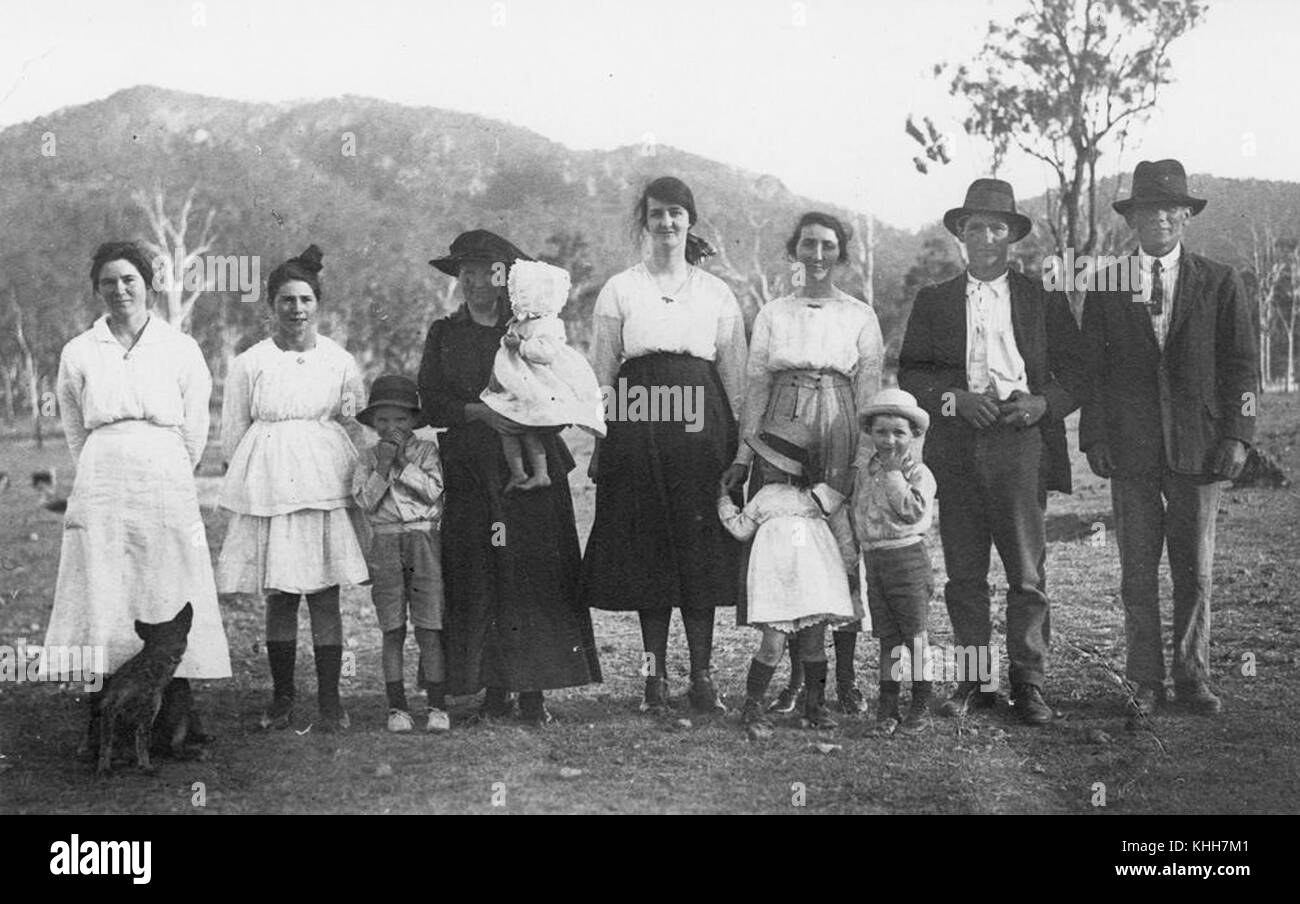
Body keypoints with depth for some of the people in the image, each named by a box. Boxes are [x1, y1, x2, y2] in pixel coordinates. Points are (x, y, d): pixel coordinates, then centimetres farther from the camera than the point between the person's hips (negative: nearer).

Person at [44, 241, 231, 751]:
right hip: (101, 491, 1)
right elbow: (75, 432, 16)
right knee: (101, 599, -3)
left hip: (167, 485, -1)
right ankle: (102, 724, 0)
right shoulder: (78, 354, 9)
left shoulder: (181, 350, 7)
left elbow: (194, 432, 10)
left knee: (170, 601, -2)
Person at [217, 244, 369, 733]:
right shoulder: (249, 364, 3)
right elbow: (232, 434, 8)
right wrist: (263, 471, 2)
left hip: (327, 488, 1)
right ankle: (281, 698, 11)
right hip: (270, 490, 0)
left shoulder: (340, 361, 7)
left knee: (326, 596, -1)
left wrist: (339, 473, 3)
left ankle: (330, 701, 3)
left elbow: (357, 429, 12)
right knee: (279, 597, 2)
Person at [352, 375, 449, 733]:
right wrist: (383, 466, -12)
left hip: (424, 542, -1)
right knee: (393, 631, 1)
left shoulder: (426, 451, 5)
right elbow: (365, 502, -4)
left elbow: (433, 490, -8)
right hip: (385, 545, 1)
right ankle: (397, 707, 7)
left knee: (429, 629, -3)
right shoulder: (367, 458, 7)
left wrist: (403, 461, -11)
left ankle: (437, 706, 1)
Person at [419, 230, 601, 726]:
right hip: (469, 475, 1)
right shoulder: (444, 335, 12)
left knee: (535, 575, -6)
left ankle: (533, 689, -1)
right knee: (476, 583, -3)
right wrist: (480, 412, -14)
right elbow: (431, 403, 2)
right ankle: (495, 689, 5)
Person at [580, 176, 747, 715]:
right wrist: (600, 441, 1)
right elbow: (602, 372, 8)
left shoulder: (717, 293, 12)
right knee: (647, 548, 0)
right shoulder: (620, 289, 9)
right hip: (638, 426, 0)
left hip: (702, 427, 1)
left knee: (703, 548, -2)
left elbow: (736, 376, 12)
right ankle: (655, 674, 9)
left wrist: (740, 442, 4)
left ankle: (702, 675, 5)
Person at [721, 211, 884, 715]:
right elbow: (755, 386, 9)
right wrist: (744, 455, 2)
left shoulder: (860, 317, 8)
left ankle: (845, 678, 4)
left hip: (839, 439, -1)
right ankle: (796, 676, 9)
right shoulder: (773, 314, 11)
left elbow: (869, 392, 6)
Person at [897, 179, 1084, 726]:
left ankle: (1029, 682, 4)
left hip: (1022, 441, -1)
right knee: (964, 574, 3)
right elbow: (909, 372, 8)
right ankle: (972, 678, 11)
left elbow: (1076, 373, 10)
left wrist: (1045, 404, -9)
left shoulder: (1044, 300, 11)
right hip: (956, 449, 2)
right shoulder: (933, 301, 14)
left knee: (1027, 573, -3)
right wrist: (954, 398, -9)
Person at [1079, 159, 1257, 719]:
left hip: (1198, 446, 0)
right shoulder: (1105, 286, 7)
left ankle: (1192, 677, 17)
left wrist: (1238, 436, -3)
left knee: (1196, 570, 5)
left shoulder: (1219, 284, 7)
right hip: (1130, 449, 0)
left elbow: (1241, 366, 6)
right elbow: (1091, 367, 6)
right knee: (1137, 573, 2)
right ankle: (1145, 683, 10)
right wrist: (1094, 438, -1)